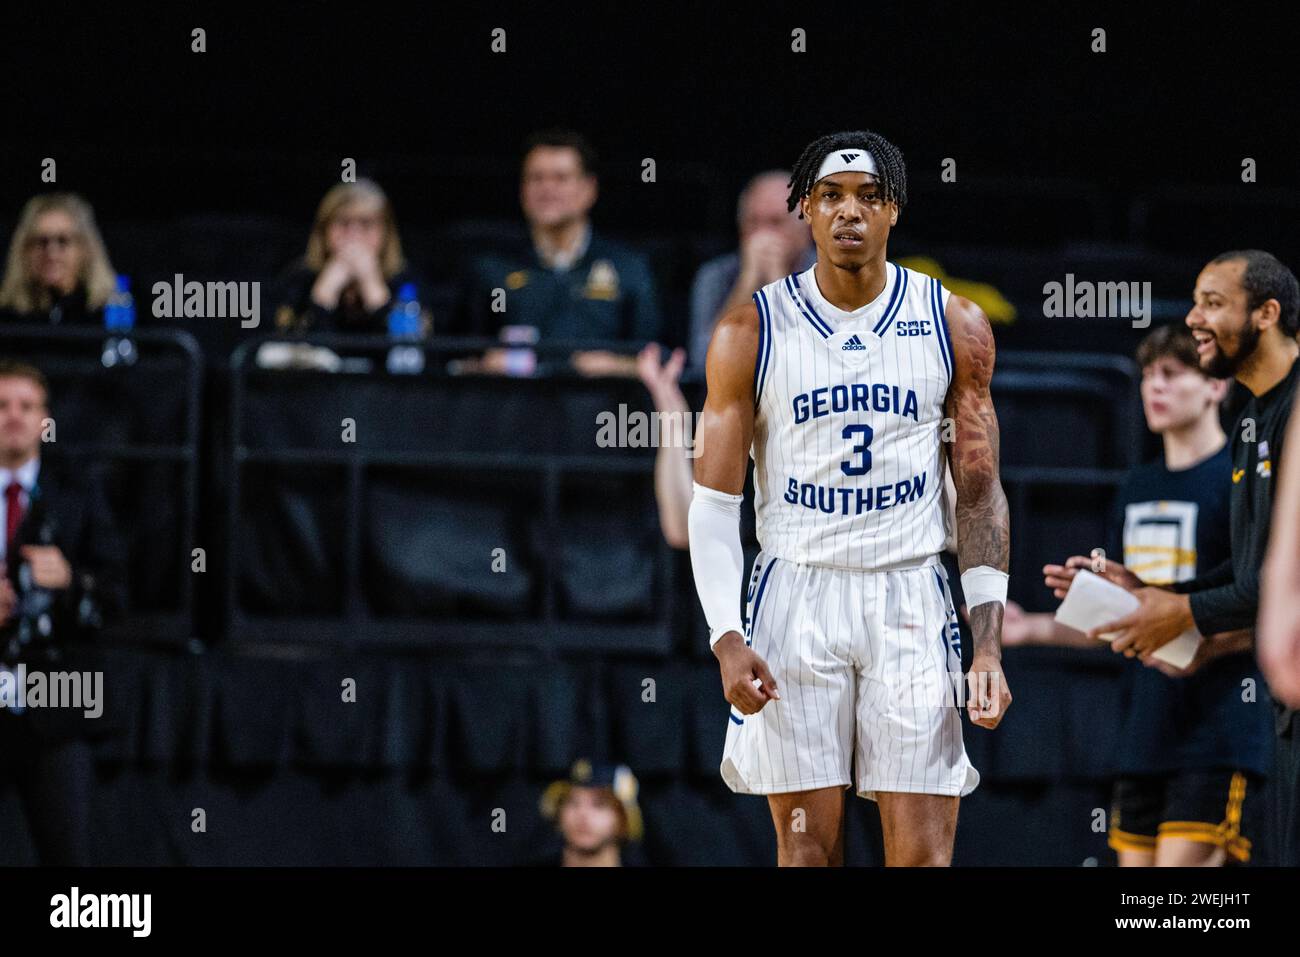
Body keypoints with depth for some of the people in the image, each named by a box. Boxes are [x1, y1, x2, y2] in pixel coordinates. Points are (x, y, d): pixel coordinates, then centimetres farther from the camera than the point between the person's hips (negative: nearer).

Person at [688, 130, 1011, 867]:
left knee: (923, 852, -6)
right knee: (807, 843, 1)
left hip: (913, 598, 0)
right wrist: (725, 634, -11)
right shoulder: (751, 331, 1)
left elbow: (981, 495, 6)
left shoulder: (955, 325, 3)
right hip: (797, 595, 0)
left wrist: (989, 643, -3)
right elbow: (714, 500, 1)